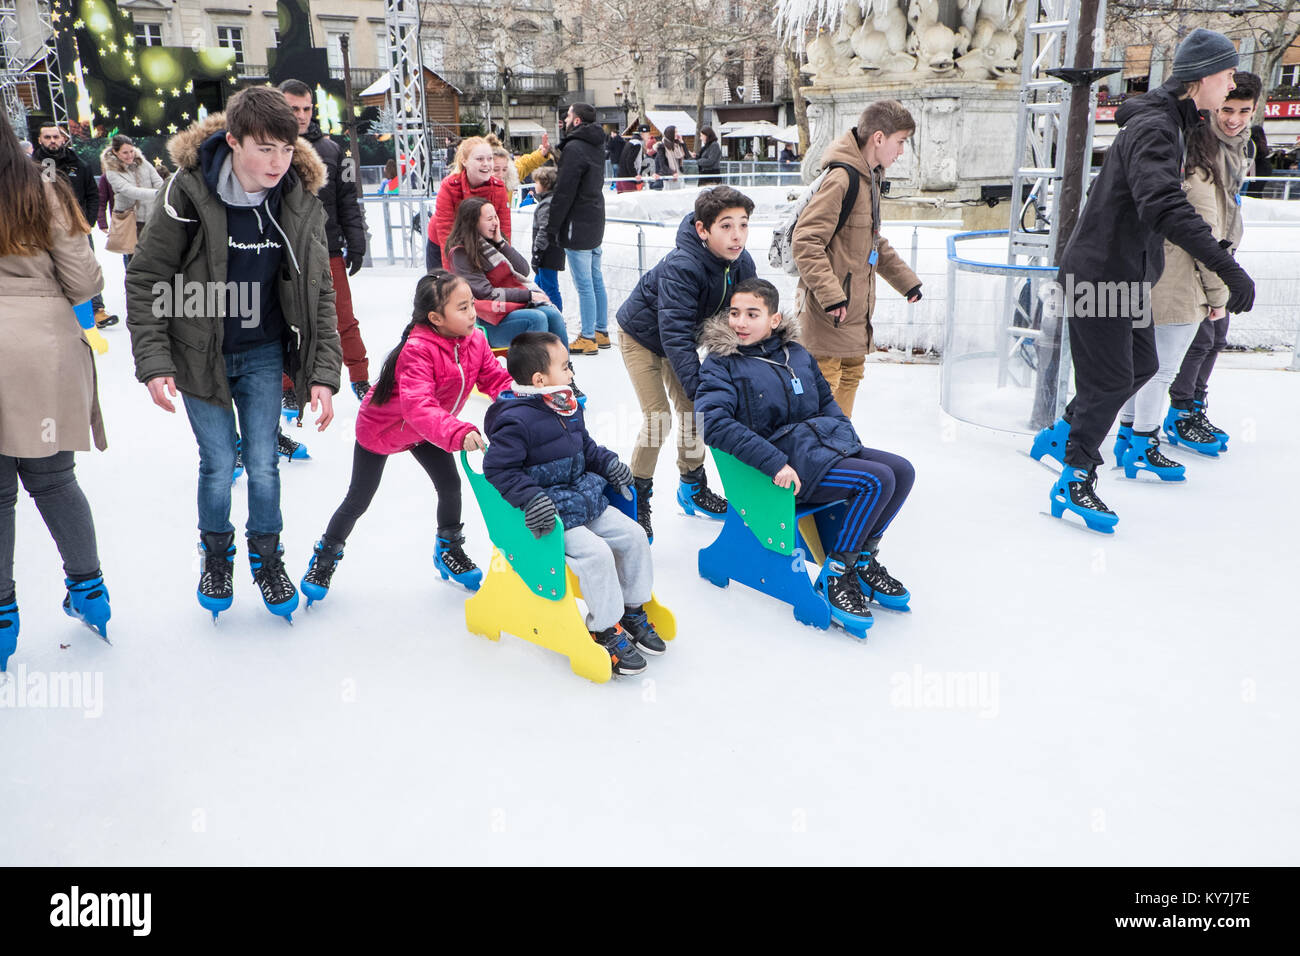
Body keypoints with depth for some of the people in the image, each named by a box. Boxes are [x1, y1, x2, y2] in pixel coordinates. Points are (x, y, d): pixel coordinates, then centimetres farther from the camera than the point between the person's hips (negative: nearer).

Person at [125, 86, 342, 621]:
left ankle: (266, 558, 27)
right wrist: (154, 362, -17)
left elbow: (319, 292, -4)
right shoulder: (188, 194, -17)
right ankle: (216, 556, 30)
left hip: (264, 354, 2)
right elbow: (146, 280, -10)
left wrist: (324, 372, -10)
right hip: (200, 354, -2)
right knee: (218, 464, 3)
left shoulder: (300, 200, -8)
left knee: (263, 463, 4)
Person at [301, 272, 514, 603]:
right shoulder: (418, 350, -38)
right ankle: (326, 556, 31)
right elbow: (418, 406, -48)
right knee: (359, 499, 6)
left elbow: (496, 379, -13)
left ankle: (449, 550, 28)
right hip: (381, 427, -6)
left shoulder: (475, 341, -15)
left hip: (428, 431, 6)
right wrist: (458, 433, -62)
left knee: (450, 485, 0)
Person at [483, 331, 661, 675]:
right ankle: (604, 628, -5)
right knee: (595, 553, -23)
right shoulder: (516, 420, -20)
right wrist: (532, 497, -32)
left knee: (632, 534, 3)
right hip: (548, 513, -9)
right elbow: (498, 468, -22)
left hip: (584, 498, 9)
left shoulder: (568, 407, 8)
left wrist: (608, 463, 7)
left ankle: (632, 608, 20)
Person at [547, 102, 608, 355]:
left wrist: (552, 226, -12)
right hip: (595, 222, 10)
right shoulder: (597, 145, 12)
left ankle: (587, 338, 0)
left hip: (578, 226, -9)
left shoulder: (574, 148, -16)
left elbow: (564, 192, -18)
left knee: (584, 285, -5)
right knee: (596, 281, 14)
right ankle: (601, 332, 21)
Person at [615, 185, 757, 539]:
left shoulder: (743, 264, -18)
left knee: (693, 411, 7)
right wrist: (700, 386, -46)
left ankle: (693, 489, 27)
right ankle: (637, 499, 3)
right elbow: (675, 336, -41)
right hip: (641, 334, -6)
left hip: (678, 338, 6)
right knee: (658, 416, -14)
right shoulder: (680, 268, -38)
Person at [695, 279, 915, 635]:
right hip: (790, 462, -7)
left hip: (826, 443, 7)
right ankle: (833, 577, -9)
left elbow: (826, 401, 25)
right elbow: (713, 421, -20)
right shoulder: (721, 363, -4)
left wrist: (850, 440, 5)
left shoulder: (796, 353, 16)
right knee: (877, 481, -22)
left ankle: (862, 561, 9)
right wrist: (774, 463, -28)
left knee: (902, 471, -7)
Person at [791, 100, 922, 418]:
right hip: (829, 313, -10)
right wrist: (831, 295, -27)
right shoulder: (841, 179, -18)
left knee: (851, 375, 17)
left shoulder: (870, 179, 14)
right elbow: (805, 242, -23)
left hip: (856, 308, 10)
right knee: (825, 383, -6)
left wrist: (906, 281, 25)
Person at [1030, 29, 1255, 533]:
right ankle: (1074, 481, 9)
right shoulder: (1152, 127, -22)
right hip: (1098, 273, -10)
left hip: (1129, 273, 10)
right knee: (1112, 379, -4)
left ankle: (1064, 432, 29)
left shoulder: (1174, 122, 11)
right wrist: (1229, 268, -41)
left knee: (1142, 366, 16)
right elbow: (1165, 206, -36)